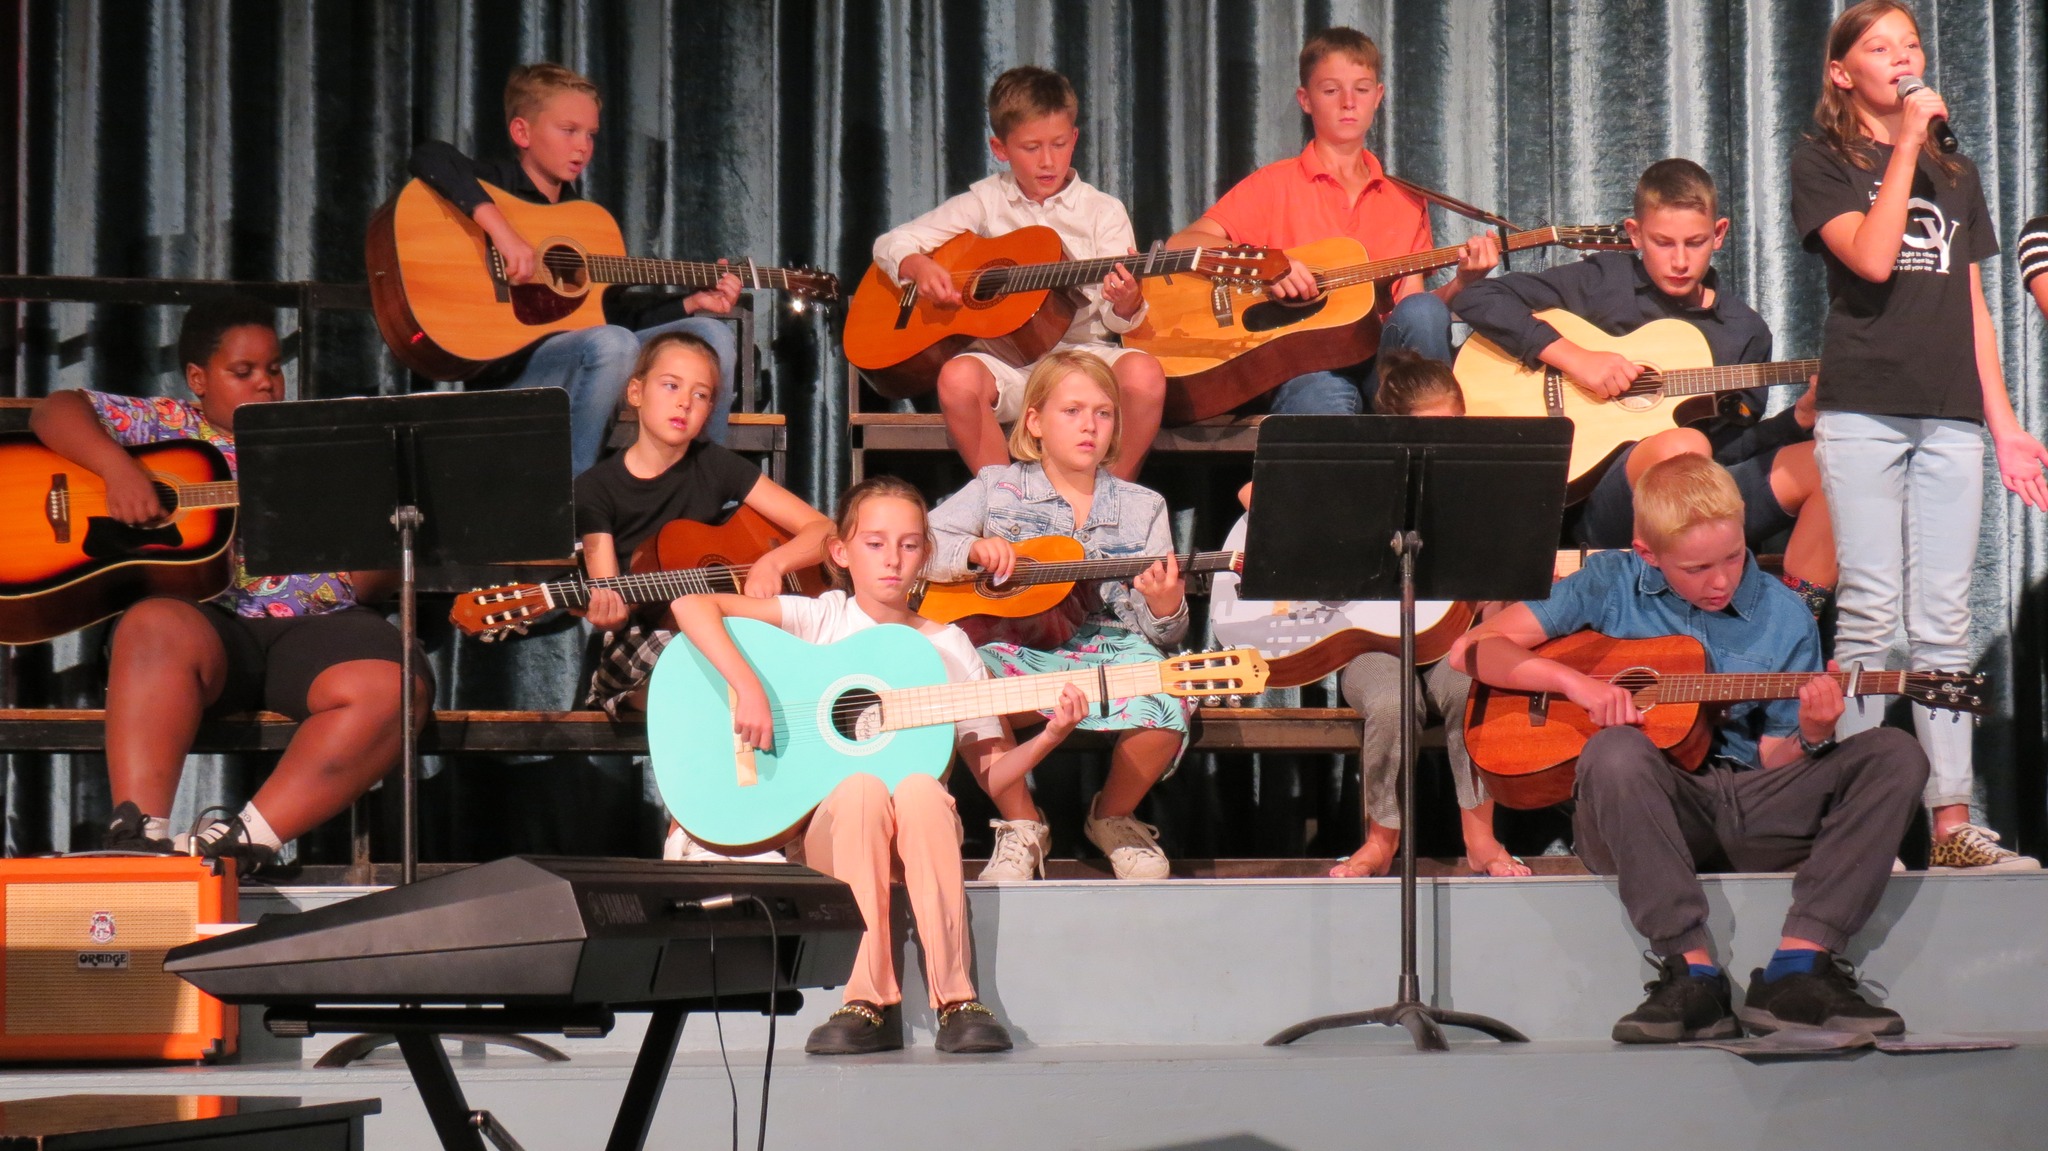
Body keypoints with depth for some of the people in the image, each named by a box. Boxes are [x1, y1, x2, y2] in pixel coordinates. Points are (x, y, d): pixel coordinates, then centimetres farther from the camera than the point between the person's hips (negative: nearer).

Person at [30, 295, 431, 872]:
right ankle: (138, 831, -43)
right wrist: (117, 466, -11)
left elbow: (369, 576, 15)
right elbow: (54, 413, 7)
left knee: (388, 689, -31)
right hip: (209, 618, -2)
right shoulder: (163, 425, 18)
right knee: (156, 627, -38)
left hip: (316, 623, 2)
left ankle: (251, 837, -36)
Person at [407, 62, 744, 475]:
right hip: (509, 367, -7)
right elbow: (428, 158, -20)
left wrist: (692, 303, 10)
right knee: (611, 343, -36)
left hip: (591, 363, 7)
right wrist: (498, 225, -29)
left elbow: (616, 309, 22)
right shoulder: (497, 184, 1)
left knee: (711, 335, -4)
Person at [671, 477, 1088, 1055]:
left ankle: (956, 1001, -30)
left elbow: (995, 768, 6)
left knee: (921, 789, -33)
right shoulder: (822, 618, 2)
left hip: (920, 832, 1)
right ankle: (868, 1003, -31)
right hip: (822, 827, -1)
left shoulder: (948, 646, 8)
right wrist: (748, 686, -21)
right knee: (861, 788, -34)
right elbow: (691, 605, -10)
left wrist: (1050, 736, -12)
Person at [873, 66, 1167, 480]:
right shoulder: (987, 202, 9)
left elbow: (1120, 320, 0)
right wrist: (919, 267, -12)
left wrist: (1125, 303, -25)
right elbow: (892, 244, 11)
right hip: (1003, 359, 0)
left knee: (1143, 374, -32)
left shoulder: (1103, 212, 5)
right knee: (958, 378, -34)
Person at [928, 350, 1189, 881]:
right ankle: (1022, 826, -6)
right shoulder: (997, 489, 10)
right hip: (1017, 649, -1)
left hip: (1109, 648, 1)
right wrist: (974, 549, -15)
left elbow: (1163, 633, 8)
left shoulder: (1142, 508, 12)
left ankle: (1113, 818, 5)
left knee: (1166, 712, -32)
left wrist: (1165, 608, -17)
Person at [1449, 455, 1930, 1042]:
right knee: (1615, 752, -37)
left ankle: (1797, 969, -30)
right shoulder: (1610, 585, 4)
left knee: (1895, 754, -18)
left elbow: (1775, 765, 7)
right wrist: (1575, 682, -14)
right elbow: (1473, 650, 0)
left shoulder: (1784, 617, 8)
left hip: (1752, 811, 3)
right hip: (1648, 813, -2)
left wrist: (1812, 737, -16)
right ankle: (1692, 973, -35)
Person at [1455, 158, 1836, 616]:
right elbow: (1477, 299, 0)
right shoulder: (1603, 281, 6)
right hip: (1601, 501, -4)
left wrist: (1800, 418, -5)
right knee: (1682, 446, -38)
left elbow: (1731, 445, 14)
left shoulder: (1745, 331, 15)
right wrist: (1571, 355, -10)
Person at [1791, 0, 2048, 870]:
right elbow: (1871, 258, -12)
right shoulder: (1824, 163, 6)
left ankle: (1952, 822, 0)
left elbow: (1973, 306, 20)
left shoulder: (1954, 173, 21)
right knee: (1871, 614, -8)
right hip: (1864, 411, -4)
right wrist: (1906, 144, -9)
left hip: (1951, 417, 4)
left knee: (1943, 624, 1)